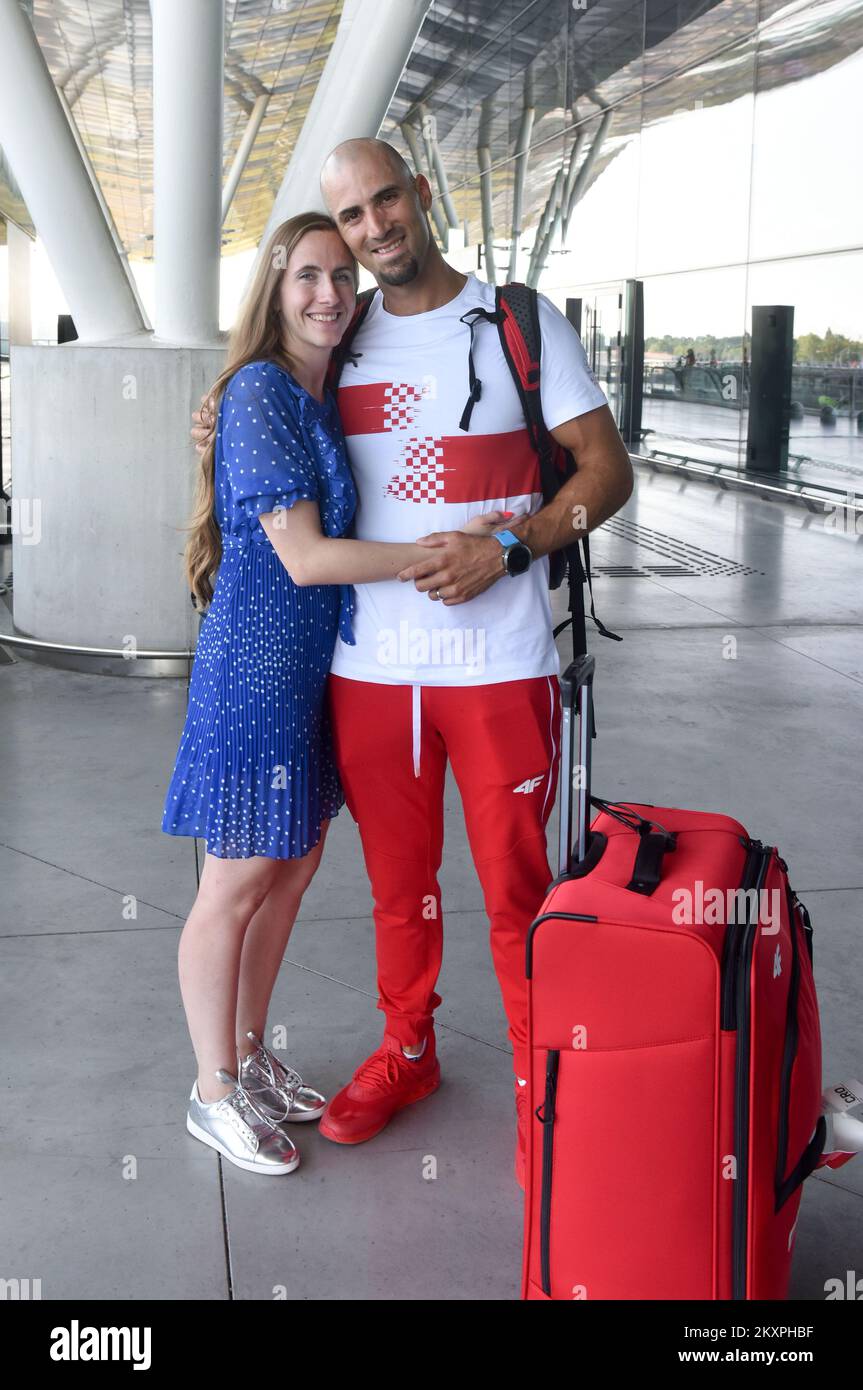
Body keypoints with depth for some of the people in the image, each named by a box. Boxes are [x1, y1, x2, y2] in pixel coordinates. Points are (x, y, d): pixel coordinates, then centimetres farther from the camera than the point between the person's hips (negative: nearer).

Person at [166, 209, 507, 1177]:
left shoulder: (327, 395, 12)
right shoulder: (260, 391, -15)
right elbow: (303, 555, -21)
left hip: (314, 664, 9)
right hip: (257, 666, -9)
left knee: (293, 867, 16)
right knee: (238, 887, 2)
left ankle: (249, 1057, 33)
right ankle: (214, 1092, 19)